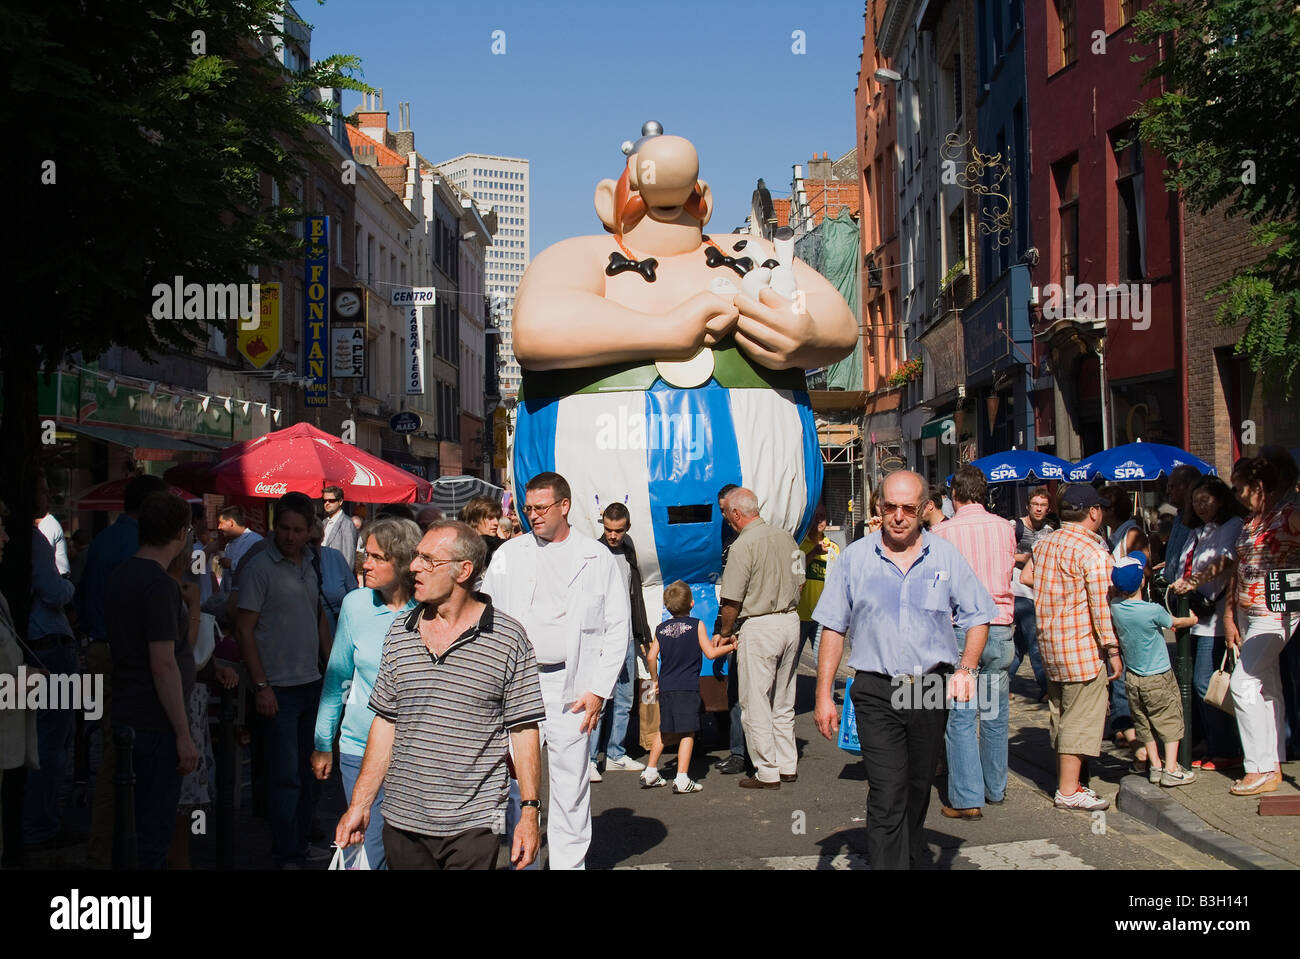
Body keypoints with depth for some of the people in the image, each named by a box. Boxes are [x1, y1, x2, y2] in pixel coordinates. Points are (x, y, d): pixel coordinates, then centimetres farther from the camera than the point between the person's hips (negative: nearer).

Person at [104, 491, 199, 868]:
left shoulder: (118, 577, 10)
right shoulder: (160, 585, -18)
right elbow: (163, 665, -22)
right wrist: (184, 735, -18)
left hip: (125, 720, 9)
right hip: (156, 725, -9)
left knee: (137, 824, 19)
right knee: (154, 830, -1)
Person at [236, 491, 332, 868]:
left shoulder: (310, 567, 11)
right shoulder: (259, 568, -10)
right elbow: (244, 630, -12)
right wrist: (261, 686, -15)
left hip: (311, 683, 7)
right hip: (278, 689, -7)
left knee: (304, 771, 15)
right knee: (285, 776, -5)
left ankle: (301, 843, 27)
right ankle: (287, 856, 3)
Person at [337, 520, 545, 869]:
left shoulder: (509, 637, -6)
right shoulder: (400, 632, 7)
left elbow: (524, 730, -4)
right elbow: (386, 722, 11)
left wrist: (529, 812, -8)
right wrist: (359, 804, 8)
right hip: (402, 821, 4)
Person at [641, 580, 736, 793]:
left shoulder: (661, 628, 8)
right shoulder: (696, 625, -2)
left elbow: (651, 657, 4)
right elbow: (710, 653, -5)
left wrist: (655, 680, 17)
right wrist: (730, 646, 11)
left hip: (665, 687, 5)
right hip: (688, 687, -5)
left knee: (664, 730, 18)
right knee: (687, 732, -2)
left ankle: (650, 772, 21)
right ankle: (682, 778, -7)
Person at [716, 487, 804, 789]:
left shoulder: (743, 546, -15)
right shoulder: (786, 537, 7)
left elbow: (731, 601, -15)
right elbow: (799, 582, 14)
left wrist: (725, 633, 1)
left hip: (759, 628, -8)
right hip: (791, 621, 8)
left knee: (755, 704, 2)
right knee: (783, 702, 17)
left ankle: (767, 773, 6)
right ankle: (788, 766, 24)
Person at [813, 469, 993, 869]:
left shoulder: (946, 557, 4)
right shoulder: (855, 557, 1)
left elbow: (977, 617, 10)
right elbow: (833, 628, 3)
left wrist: (967, 668, -6)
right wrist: (824, 695, -1)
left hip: (932, 690, 2)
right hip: (876, 691, -2)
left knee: (918, 789, 16)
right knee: (886, 795, -10)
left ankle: (914, 859, 36)